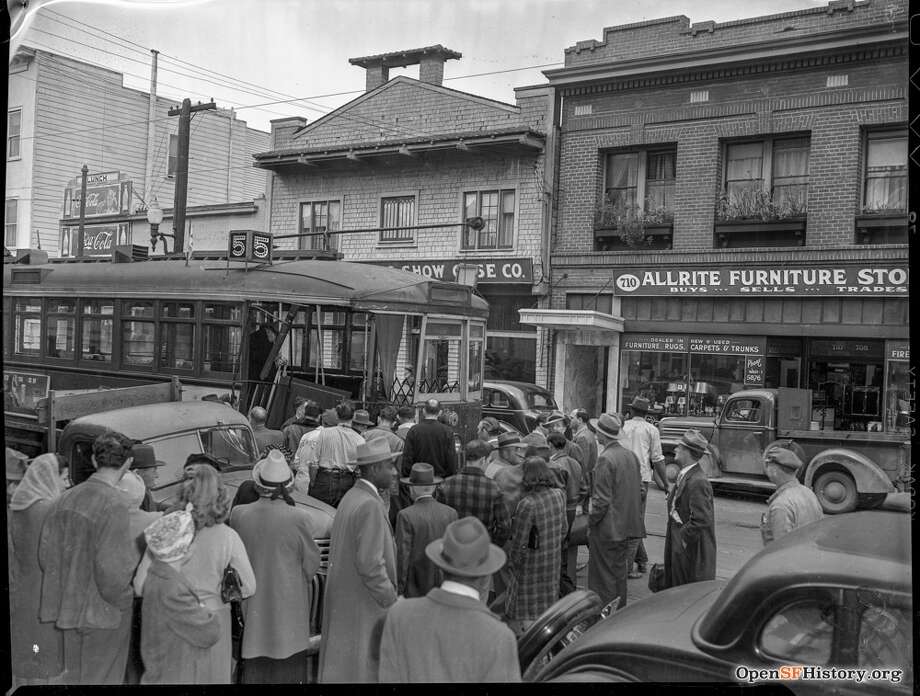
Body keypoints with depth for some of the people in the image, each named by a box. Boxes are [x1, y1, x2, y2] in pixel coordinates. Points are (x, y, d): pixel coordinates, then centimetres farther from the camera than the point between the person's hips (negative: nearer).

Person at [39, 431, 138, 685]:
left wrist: (69, 586, 14)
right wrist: (120, 600, -9)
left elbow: (46, 555, 4)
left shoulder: (67, 498, -2)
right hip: (104, 613, -6)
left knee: (73, 676, 21)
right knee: (101, 678, 9)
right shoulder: (114, 505, -23)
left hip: (70, 608, 6)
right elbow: (111, 568, -25)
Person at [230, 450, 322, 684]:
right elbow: (312, 564, -7)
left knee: (255, 668, 15)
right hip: (289, 606, -3)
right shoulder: (299, 518, -18)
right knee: (288, 668, 9)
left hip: (252, 606, 3)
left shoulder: (238, 515, -9)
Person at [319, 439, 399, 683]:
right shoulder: (369, 506, -21)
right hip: (363, 606, -9)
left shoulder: (350, 497, 8)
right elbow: (370, 565, -25)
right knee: (363, 669, 0)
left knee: (339, 666, 17)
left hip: (342, 602, 10)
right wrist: (392, 602, -15)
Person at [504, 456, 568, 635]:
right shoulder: (559, 495, -5)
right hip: (554, 560, 7)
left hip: (530, 563, -7)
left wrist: (512, 563, -3)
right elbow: (563, 529, 7)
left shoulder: (527, 504, -26)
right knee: (547, 607, 22)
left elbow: (519, 541, -18)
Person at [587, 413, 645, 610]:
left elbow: (602, 499, -20)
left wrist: (590, 522, -10)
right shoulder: (631, 456, 6)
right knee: (619, 573, 19)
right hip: (628, 526, 8)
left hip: (608, 528, -8)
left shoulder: (605, 459, -19)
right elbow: (639, 491, 14)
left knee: (604, 576, 2)